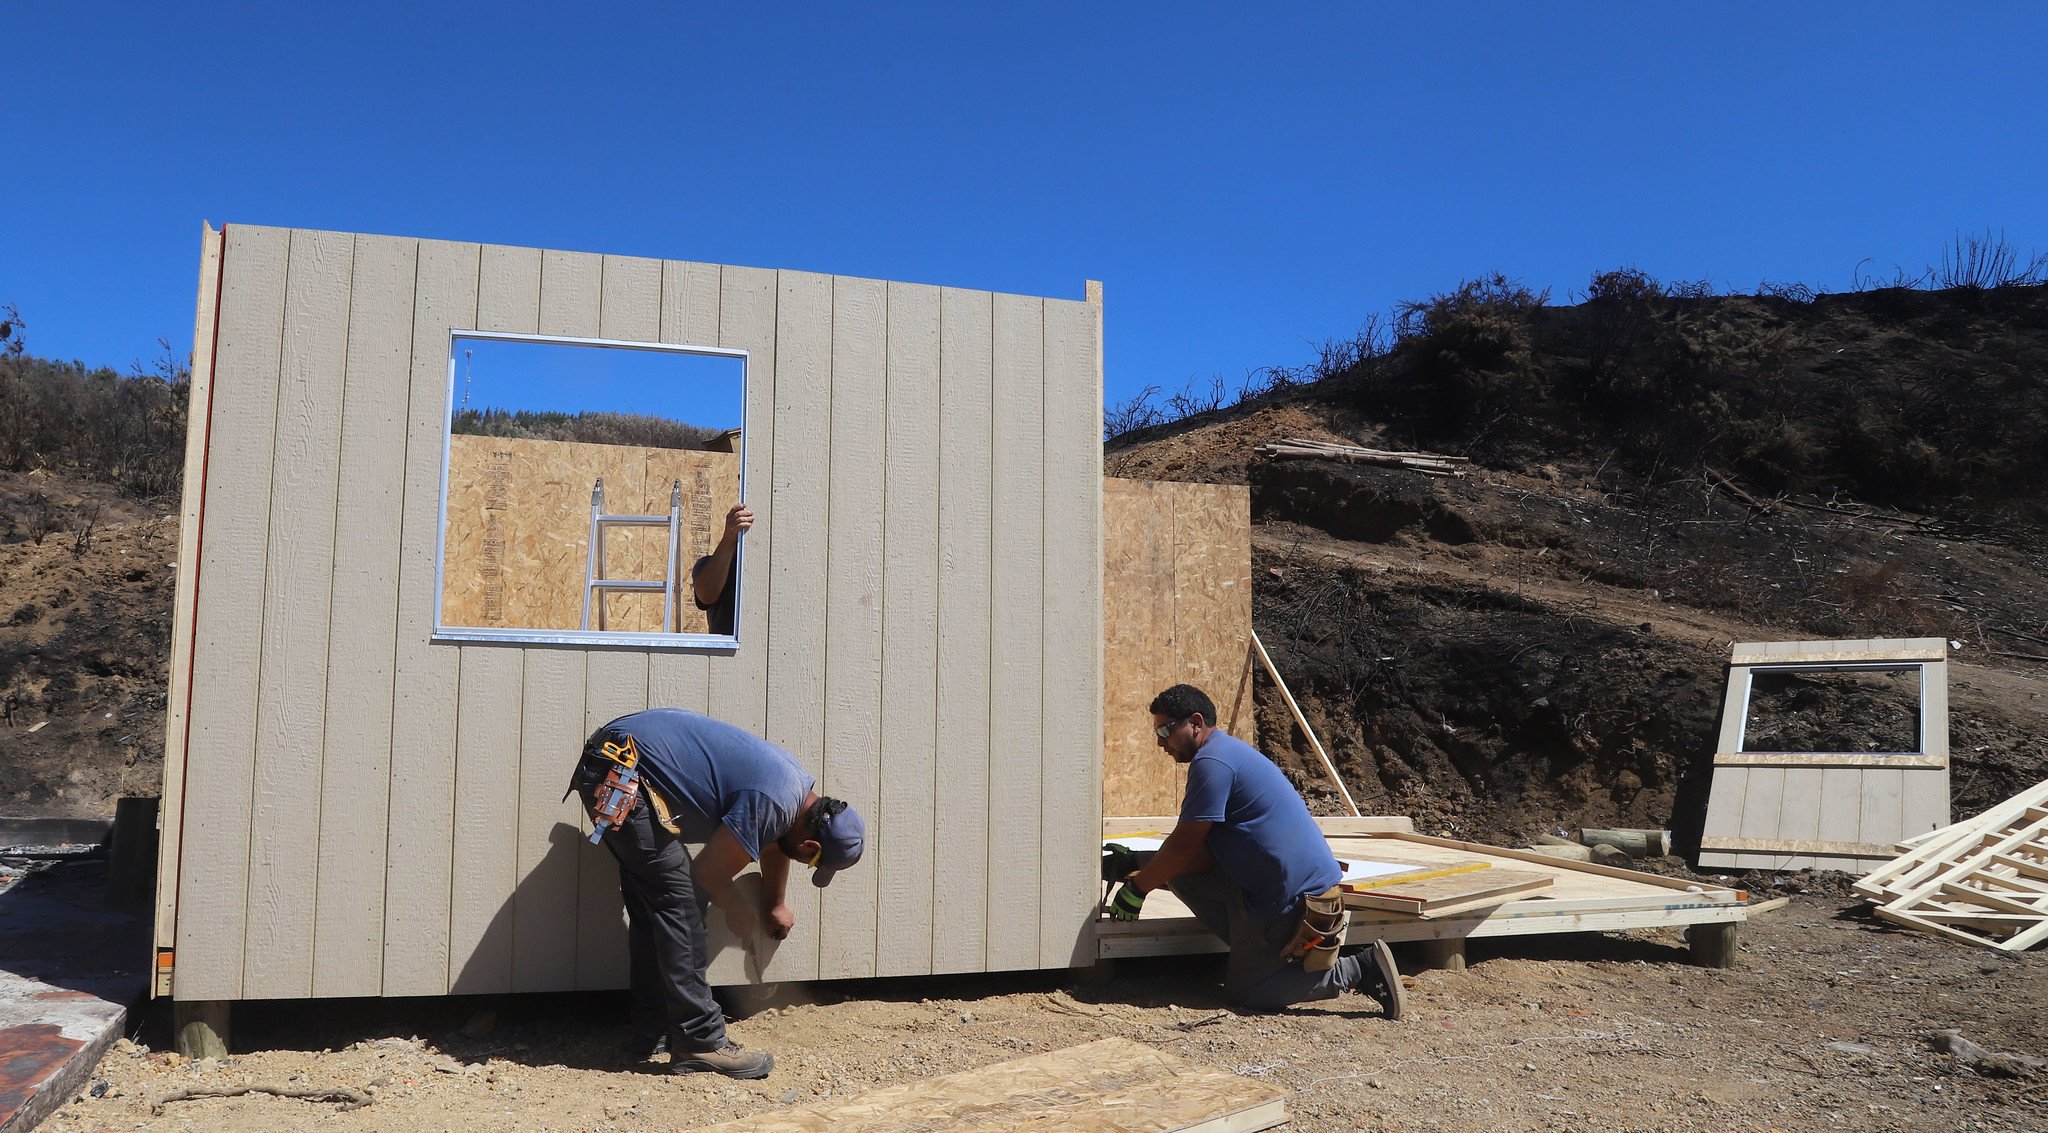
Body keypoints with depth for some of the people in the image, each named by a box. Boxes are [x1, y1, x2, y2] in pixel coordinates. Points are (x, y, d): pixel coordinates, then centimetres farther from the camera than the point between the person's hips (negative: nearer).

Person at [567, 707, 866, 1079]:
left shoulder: (798, 783, 9)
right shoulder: (771, 801, -21)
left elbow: (774, 844, 31)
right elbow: (709, 872, -12)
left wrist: (775, 905, 45)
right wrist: (743, 914, 8)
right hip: (622, 770, -11)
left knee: (653, 907, 15)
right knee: (678, 899, -10)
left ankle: (653, 1030, 24)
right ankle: (700, 1043, -7)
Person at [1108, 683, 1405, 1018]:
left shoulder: (1211, 762, -18)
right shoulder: (1227, 750, 15)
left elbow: (1184, 846, -16)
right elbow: (1198, 852, 16)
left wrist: (1136, 889, -3)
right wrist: (1143, 871, 13)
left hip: (1295, 893, -10)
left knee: (1243, 992, 2)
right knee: (1178, 873, 6)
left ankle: (1358, 969, -1)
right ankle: (1251, 949, 8)